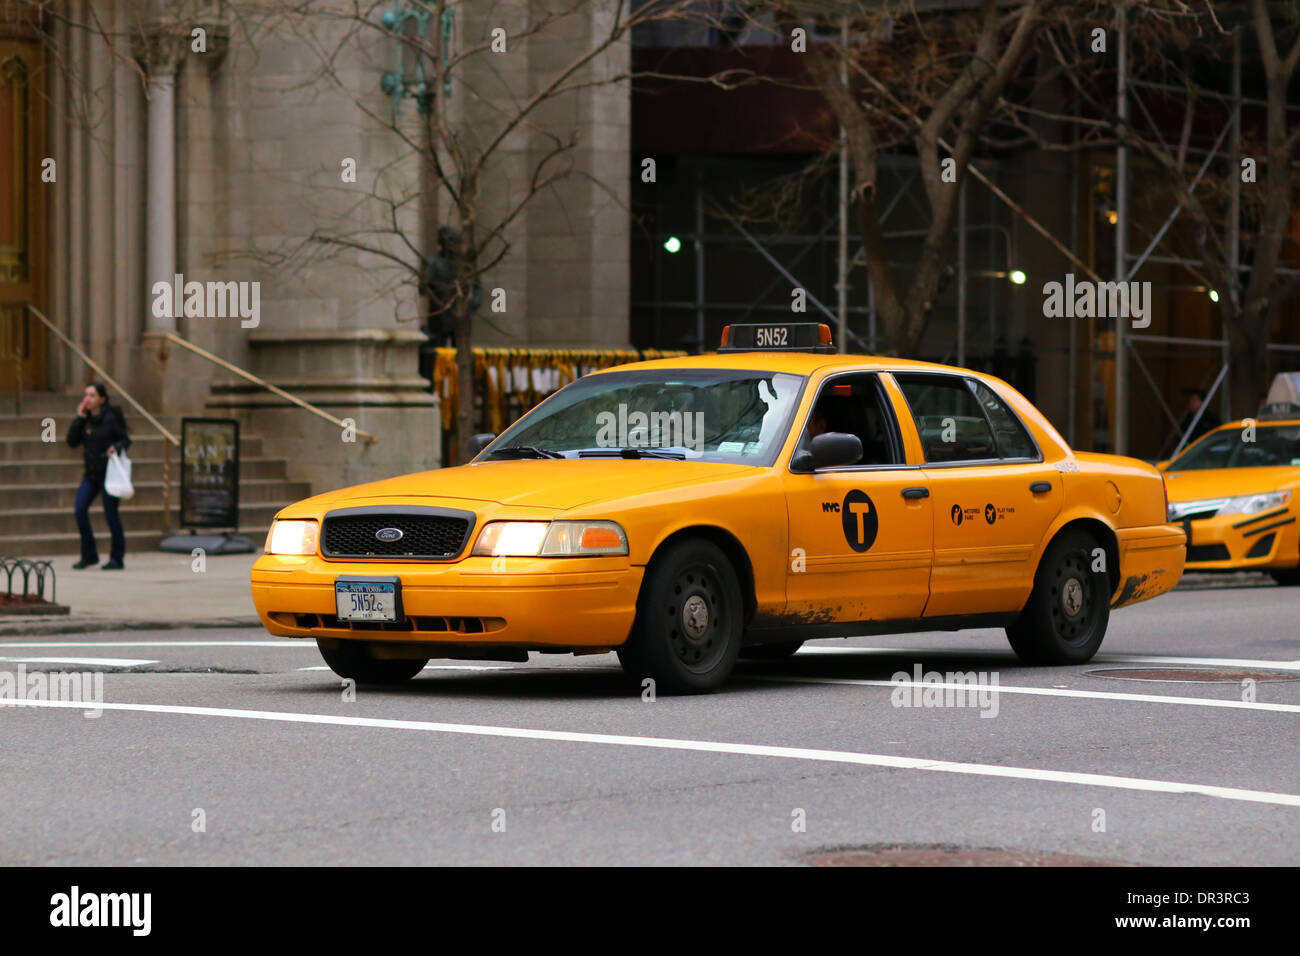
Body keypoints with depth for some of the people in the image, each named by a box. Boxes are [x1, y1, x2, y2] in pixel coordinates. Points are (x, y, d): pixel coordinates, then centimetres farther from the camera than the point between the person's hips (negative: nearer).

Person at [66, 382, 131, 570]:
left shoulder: (111, 417, -8)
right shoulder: (85, 419, 6)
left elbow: (126, 440, -2)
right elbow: (72, 441, -1)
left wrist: (116, 448, -23)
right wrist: (79, 418, -7)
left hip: (110, 472, -5)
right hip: (92, 473, 5)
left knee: (111, 513, -2)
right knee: (80, 509, -7)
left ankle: (117, 559, 11)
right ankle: (89, 556, 5)